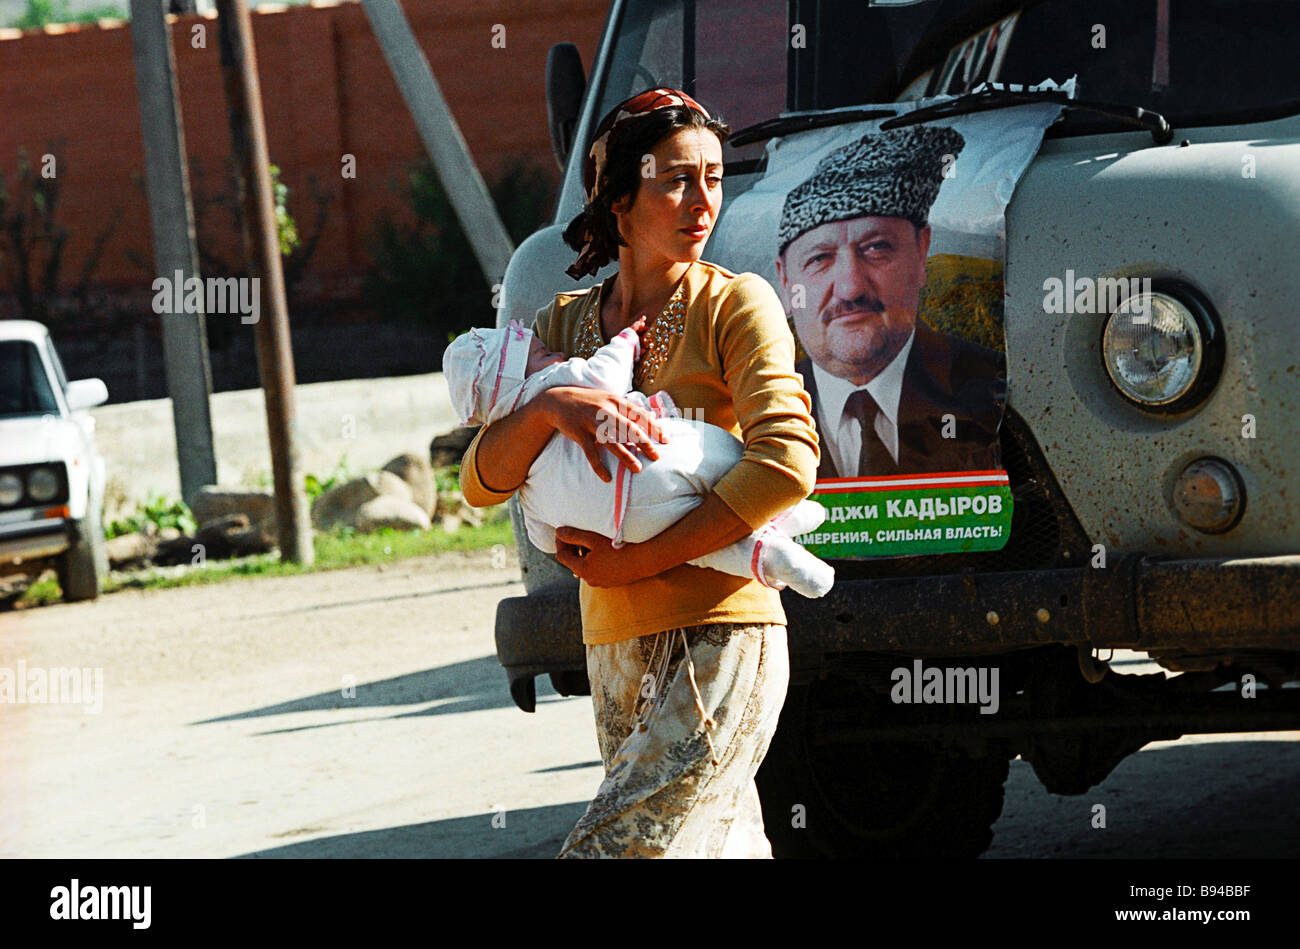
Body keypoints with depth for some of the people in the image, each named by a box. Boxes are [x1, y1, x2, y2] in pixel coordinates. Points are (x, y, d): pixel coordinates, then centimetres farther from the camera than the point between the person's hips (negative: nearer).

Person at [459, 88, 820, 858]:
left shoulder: (736, 304, -4)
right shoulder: (566, 324, 11)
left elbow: (786, 463, -17)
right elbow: (483, 481, 3)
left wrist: (637, 561, -17)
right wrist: (550, 406, -18)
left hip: (721, 640, -6)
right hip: (617, 648, 6)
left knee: (610, 848, -16)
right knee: (727, 844, 12)